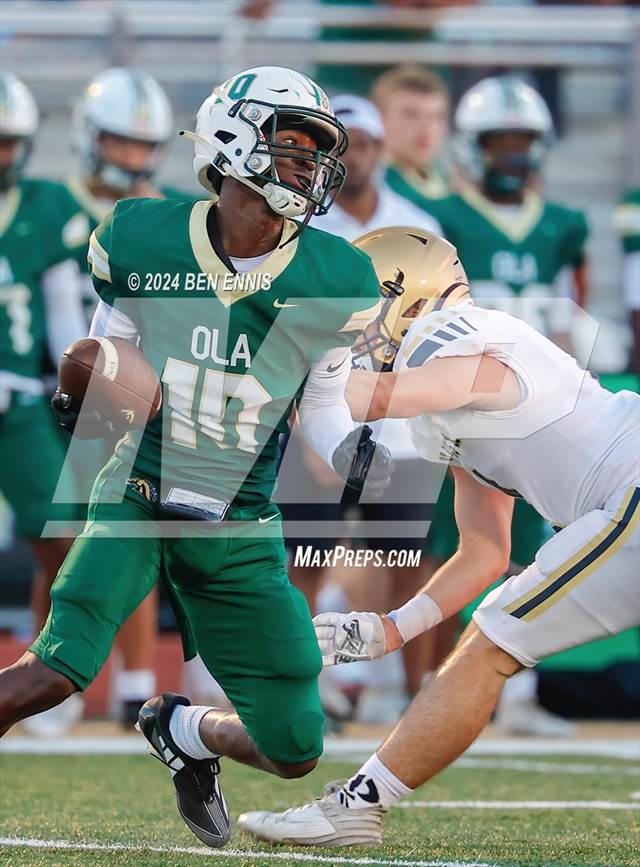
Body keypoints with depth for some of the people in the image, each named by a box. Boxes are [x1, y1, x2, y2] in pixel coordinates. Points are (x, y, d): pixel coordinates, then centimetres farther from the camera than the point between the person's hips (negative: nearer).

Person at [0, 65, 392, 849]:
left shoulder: (334, 284, -4)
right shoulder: (140, 242, -6)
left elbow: (325, 417, 7)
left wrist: (363, 456, -14)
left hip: (241, 534, 3)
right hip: (137, 497, -2)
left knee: (294, 749, 4)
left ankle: (180, 730, 34)